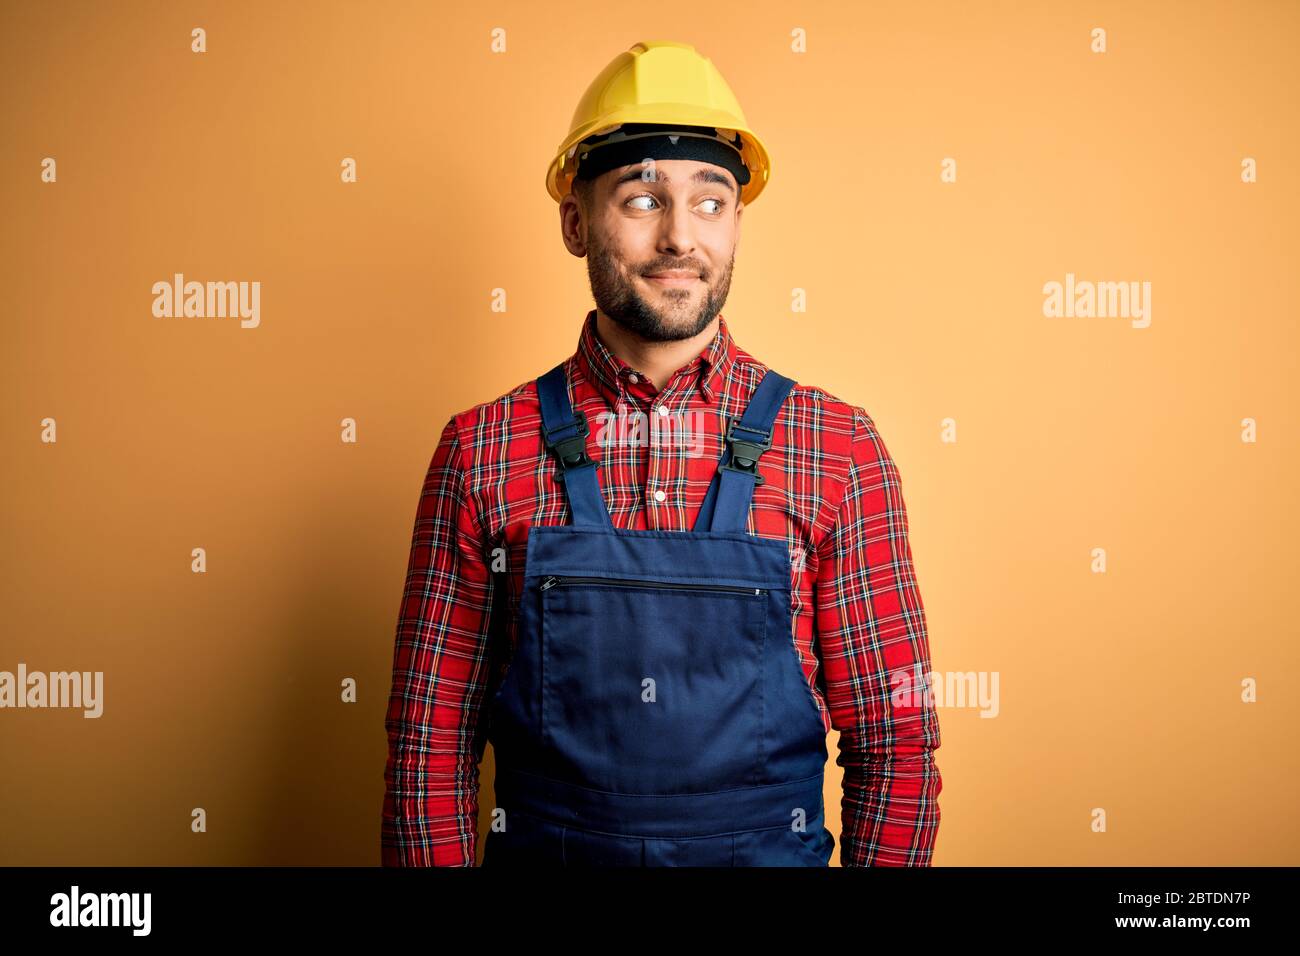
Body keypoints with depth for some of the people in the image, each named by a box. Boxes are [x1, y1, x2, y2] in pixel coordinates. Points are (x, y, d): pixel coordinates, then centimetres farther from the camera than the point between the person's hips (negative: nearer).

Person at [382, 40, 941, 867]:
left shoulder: (841, 451, -7)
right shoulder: (480, 452, -7)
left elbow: (894, 737, -5)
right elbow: (432, 736, -3)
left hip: (769, 847, 0)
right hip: (542, 848, 1)